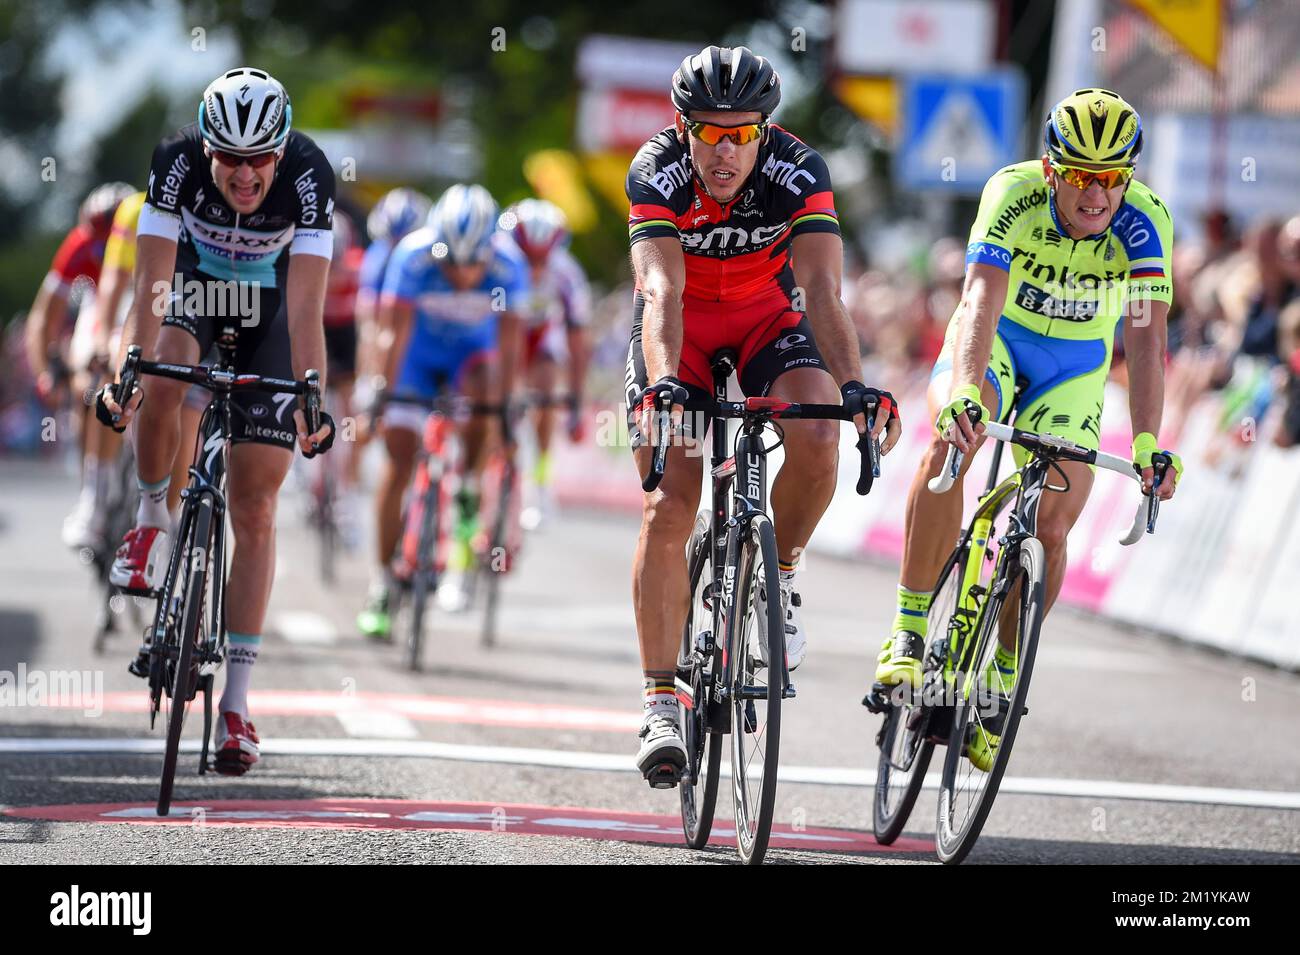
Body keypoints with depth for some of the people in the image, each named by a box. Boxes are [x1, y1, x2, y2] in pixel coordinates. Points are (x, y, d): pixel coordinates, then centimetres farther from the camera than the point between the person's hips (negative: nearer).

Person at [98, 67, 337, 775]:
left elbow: (306, 306, -36)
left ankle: (236, 699, -2)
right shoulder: (177, 162, -30)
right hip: (192, 285, 1)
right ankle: (152, 518, -4)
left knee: (254, 509, -5)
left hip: (268, 311, -1)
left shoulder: (308, 176, -32)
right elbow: (151, 283, -34)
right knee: (158, 384, -36)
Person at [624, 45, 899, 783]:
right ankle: (661, 705, -8)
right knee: (667, 512, -13)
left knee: (819, 443, -29)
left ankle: (779, 577, 0)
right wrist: (663, 385, -56)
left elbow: (824, 294, -36)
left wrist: (853, 386, -52)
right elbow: (662, 292, -39)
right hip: (681, 333, 0)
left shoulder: (799, 172, -27)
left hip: (770, 321, 0)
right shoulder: (657, 173, -28)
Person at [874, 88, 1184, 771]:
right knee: (949, 440, -31)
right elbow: (982, 299, -42)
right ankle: (909, 632, -23)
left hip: (1074, 363, 1)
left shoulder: (1144, 222, -27)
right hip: (996, 338, -1)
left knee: (1051, 529, -9)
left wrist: (1146, 443, -47)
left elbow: (1146, 336, -34)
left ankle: (1000, 685, 11)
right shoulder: (1013, 195, -30)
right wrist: (965, 391, -59)